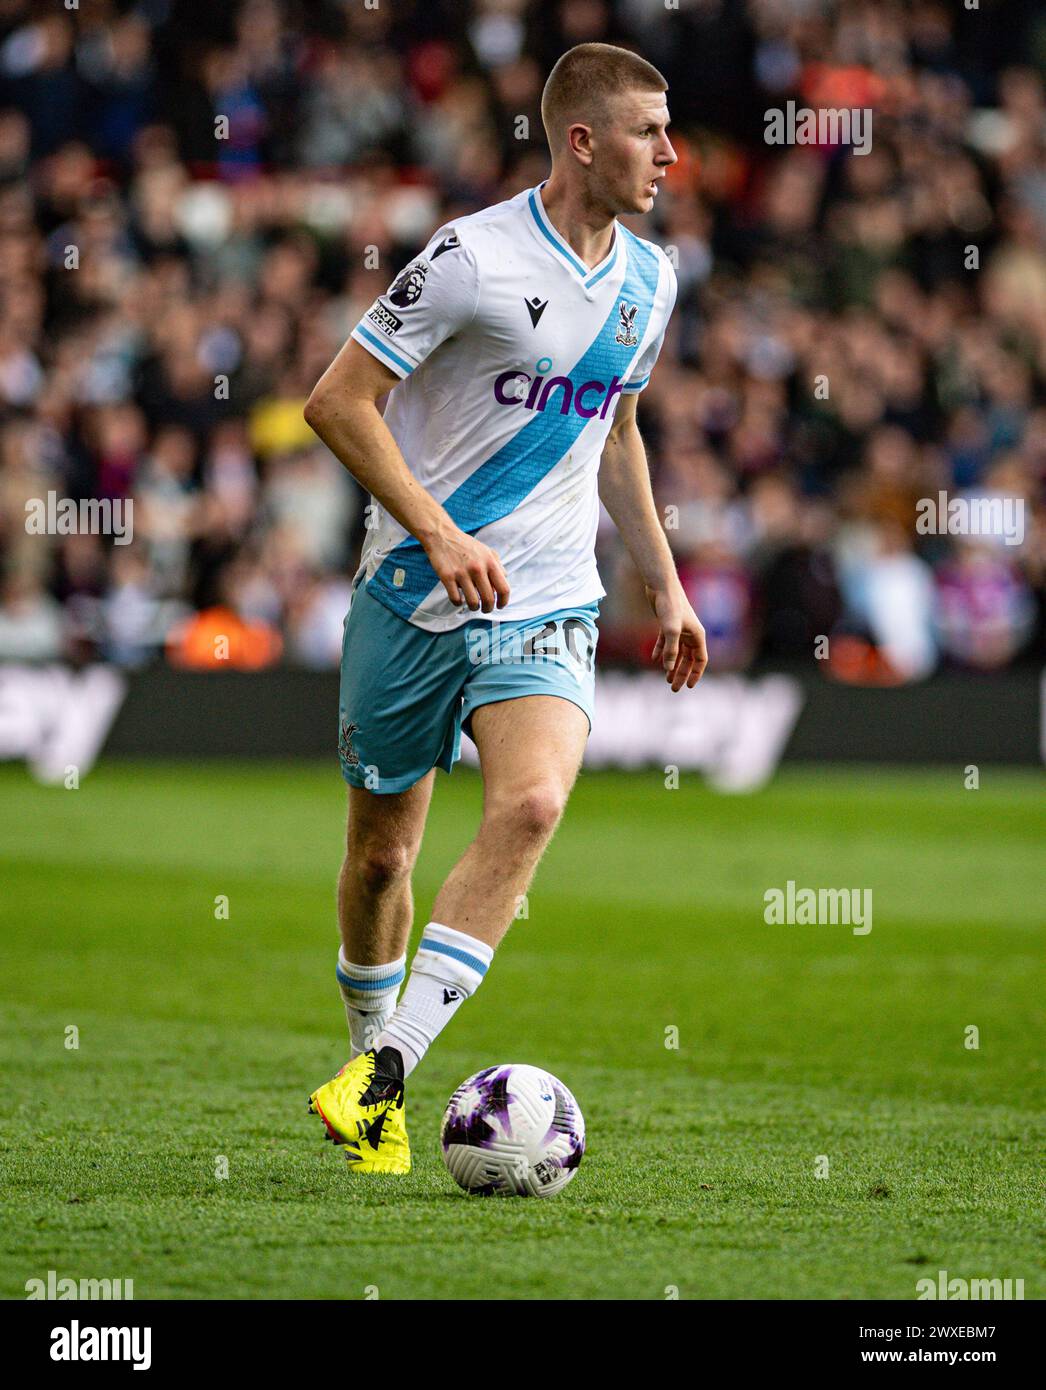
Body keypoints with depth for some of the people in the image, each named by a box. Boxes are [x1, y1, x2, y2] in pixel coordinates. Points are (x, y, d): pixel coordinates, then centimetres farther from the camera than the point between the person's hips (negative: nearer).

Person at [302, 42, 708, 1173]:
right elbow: (338, 400, -12)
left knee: (530, 804, -23)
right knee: (382, 849, 7)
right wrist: (440, 533, -20)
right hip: (411, 600, -3)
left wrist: (665, 584, 22)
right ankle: (371, 1050, 34)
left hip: (545, 611, 3)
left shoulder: (647, 279, 8)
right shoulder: (475, 257, -13)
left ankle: (384, 1074, -24)